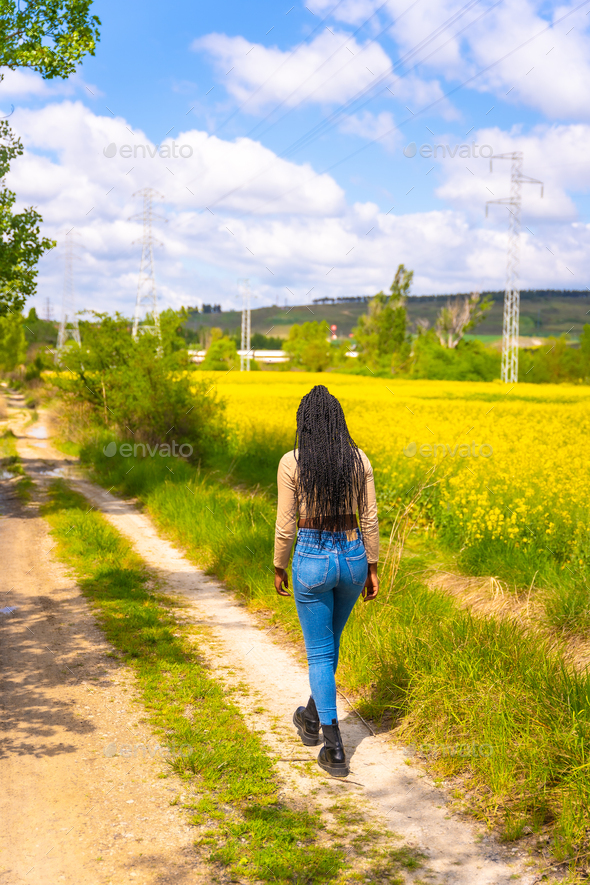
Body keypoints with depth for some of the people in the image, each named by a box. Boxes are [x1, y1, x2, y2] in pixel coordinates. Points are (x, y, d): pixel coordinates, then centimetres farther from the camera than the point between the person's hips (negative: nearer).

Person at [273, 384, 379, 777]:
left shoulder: (291, 463, -12)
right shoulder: (359, 459, -3)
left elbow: (285, 524, -7)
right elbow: (369, 519, 0)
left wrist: (279, 568, 7)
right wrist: (372, 568, 10)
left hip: (311, 557, -4)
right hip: (352, 556, 4)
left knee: (319, 652, 7)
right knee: (330, 640, 25)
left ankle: (335, 750, 3)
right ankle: (312, 716, 45)